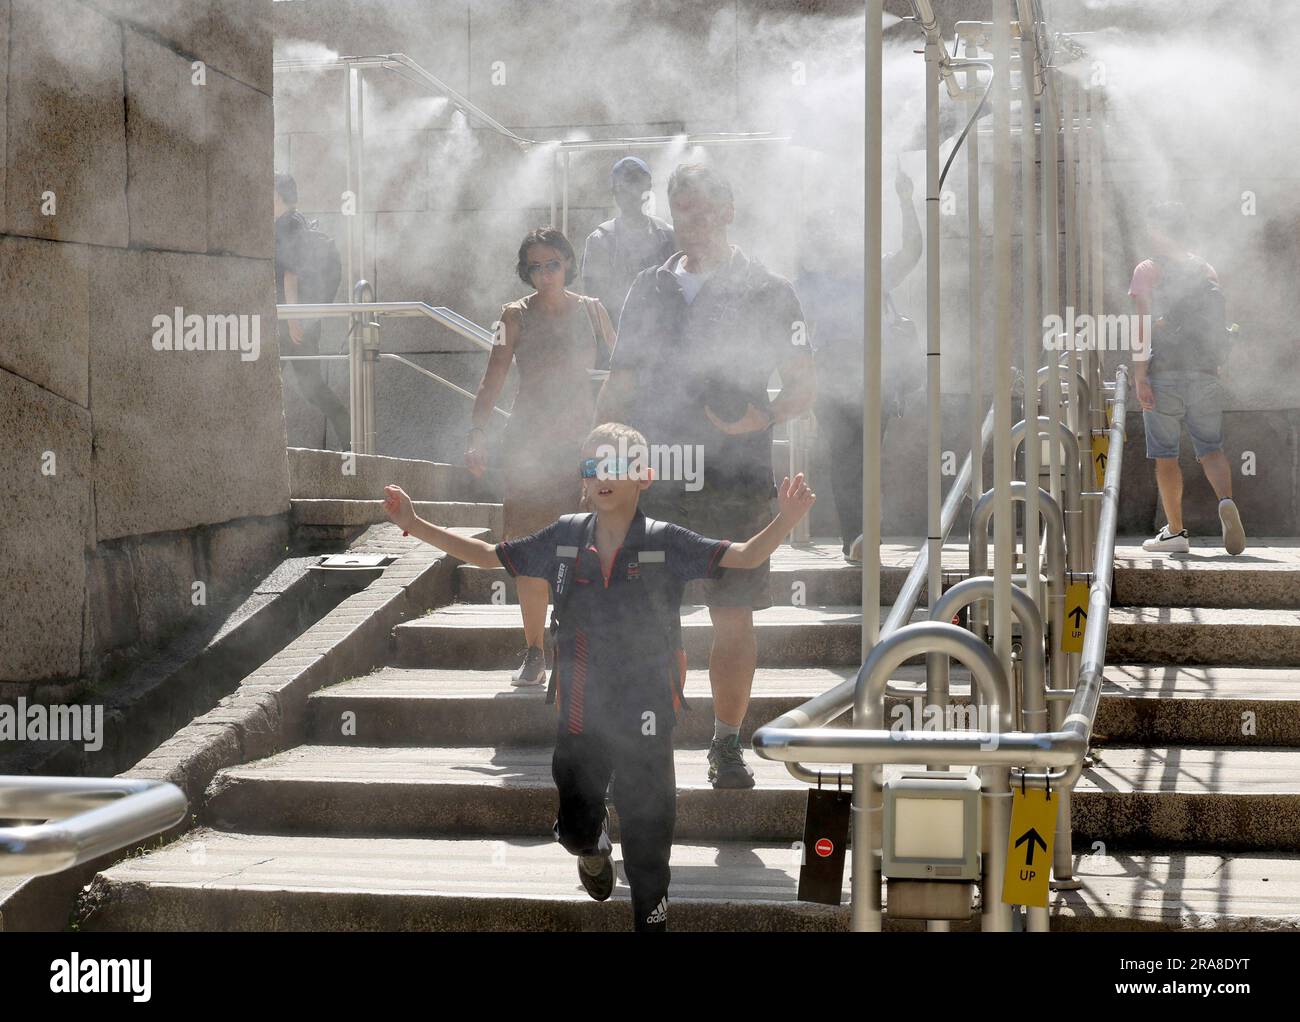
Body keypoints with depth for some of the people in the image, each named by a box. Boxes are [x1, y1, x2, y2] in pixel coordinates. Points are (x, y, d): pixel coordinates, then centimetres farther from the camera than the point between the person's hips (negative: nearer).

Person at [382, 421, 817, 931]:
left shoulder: (666, 543, -9)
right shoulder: (565, 539, -1)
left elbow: (744, 557, -17)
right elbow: (488, 555, 9)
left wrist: (785, 522, -36)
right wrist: (414, 525, 4)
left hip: (645, 721, -3)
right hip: (579, 718, 3)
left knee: (647, 836, 2)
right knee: (575, 826, 18)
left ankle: (650, 919, 19)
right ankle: (593, 845, 54)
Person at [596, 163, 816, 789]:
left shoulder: (766, 292, 4)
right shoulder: (648, 291, 14)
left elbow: (803, 387, 4)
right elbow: (620, 386, 18)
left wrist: (761, 418, -15)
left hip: (735, 481, -2)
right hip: (655, 480, 2)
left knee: (733, 619, 2)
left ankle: (727, 748, 13)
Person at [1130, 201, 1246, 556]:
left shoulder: (1148, 270, -2)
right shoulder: (1206, 270, 12)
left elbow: (1143, 325, -11)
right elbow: (1217, 324, 14)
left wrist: (1139, 375, -12)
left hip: (1164, 373, -4)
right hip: (1205, 374, 4)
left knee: (1165, 454, 5)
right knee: (1210, 447, 8)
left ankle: (1175, 531, 6)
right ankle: (1227, 501, -21)